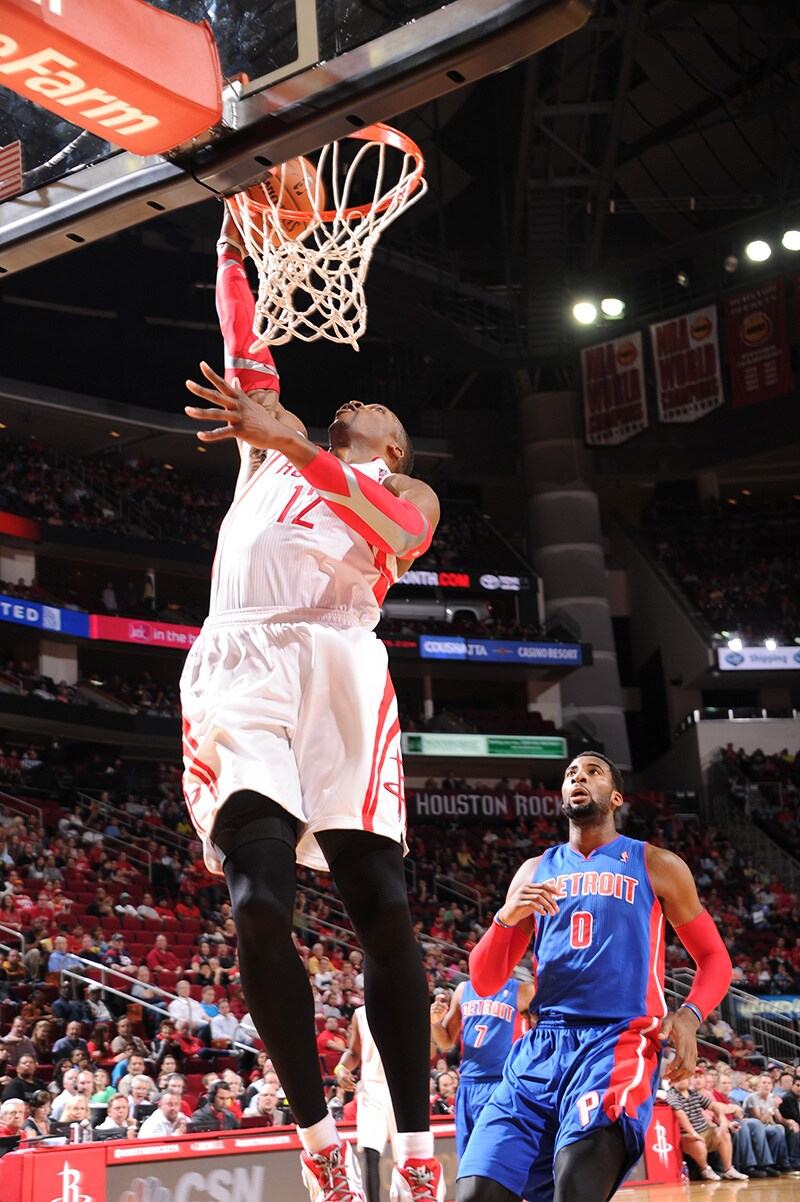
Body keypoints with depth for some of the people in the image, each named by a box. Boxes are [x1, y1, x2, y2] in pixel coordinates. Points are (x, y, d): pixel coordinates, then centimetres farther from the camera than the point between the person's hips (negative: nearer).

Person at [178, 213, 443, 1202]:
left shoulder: (408, 493, 22)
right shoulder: (269, 455, 35)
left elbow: (388, 536, -3)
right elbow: (244, 354, 30)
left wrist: (297, 447, -19)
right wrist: (231, 254, 35)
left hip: (337, 665, -1)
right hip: (236, 665, 2)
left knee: (384, 913, -11)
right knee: (259, 908, -16)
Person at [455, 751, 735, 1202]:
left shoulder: (656, 866, 10)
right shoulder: (536, 872, 18)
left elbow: (715, 958, 14)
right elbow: (484, 983, 14)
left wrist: (690, 1015, -8)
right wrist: (507, 917, -6)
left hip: (619, 1042, -4)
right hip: (542, 1046, 4)